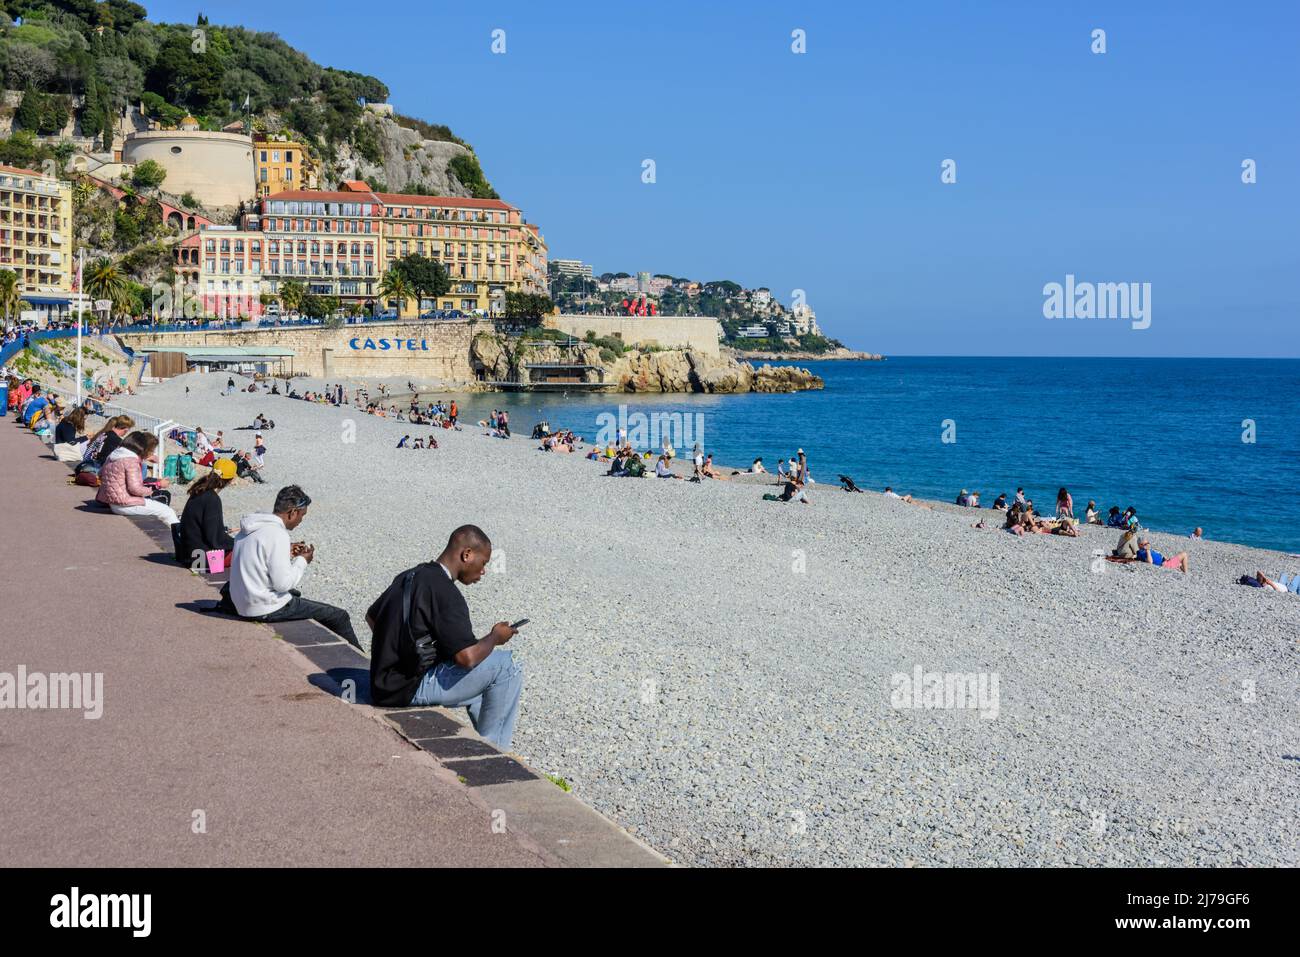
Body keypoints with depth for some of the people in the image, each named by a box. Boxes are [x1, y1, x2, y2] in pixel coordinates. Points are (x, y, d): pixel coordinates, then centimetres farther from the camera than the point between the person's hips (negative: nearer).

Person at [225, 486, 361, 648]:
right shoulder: (276, 534, -22)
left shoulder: (250, 526, 6)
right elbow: (283, 583, -23)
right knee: (339, 616, -2)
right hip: (266, 609, -10)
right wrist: (302, 561, -8)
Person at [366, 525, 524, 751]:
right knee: (505, 665, -10)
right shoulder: (445, 592, -20)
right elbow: (467, 657, -26)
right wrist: (495, 637, -6)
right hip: (410, 689, -10)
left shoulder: (408, 577, 9)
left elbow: (371, 617, 25)